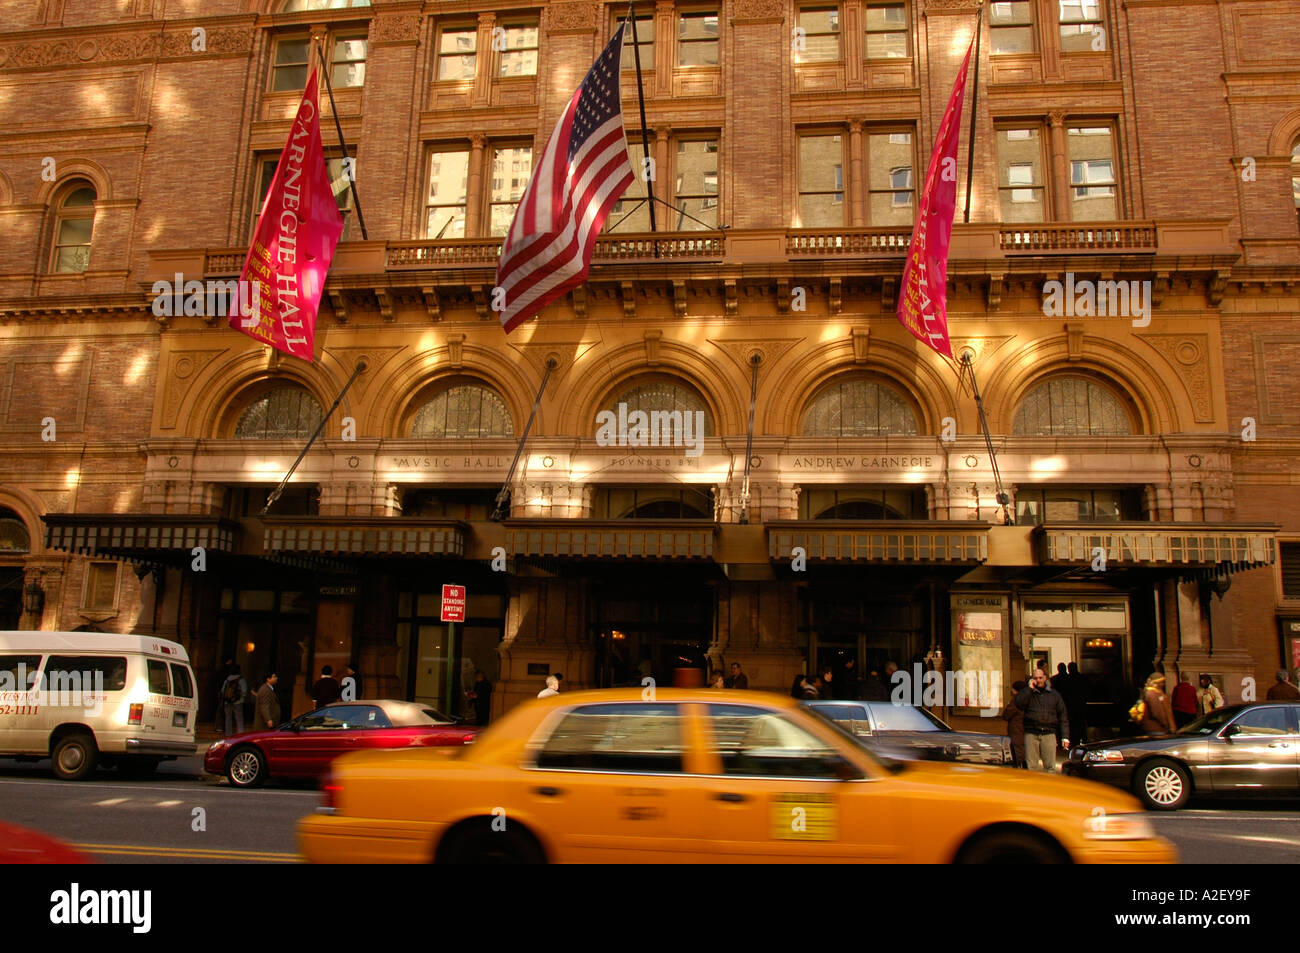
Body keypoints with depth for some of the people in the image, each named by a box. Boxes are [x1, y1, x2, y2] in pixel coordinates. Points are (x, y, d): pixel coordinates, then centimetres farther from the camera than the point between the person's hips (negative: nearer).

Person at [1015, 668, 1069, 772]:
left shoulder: (1055, 695, 15)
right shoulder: (1027, 693, 12)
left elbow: (1063, 716, 13)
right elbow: (1019, 704, -9)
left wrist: (1065, 736, 4)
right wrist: (1030, 688, -5)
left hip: (1049, 734, 1)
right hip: (1031, 734, 0)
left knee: (1050, 766, -4)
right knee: (1032, 766, -3)